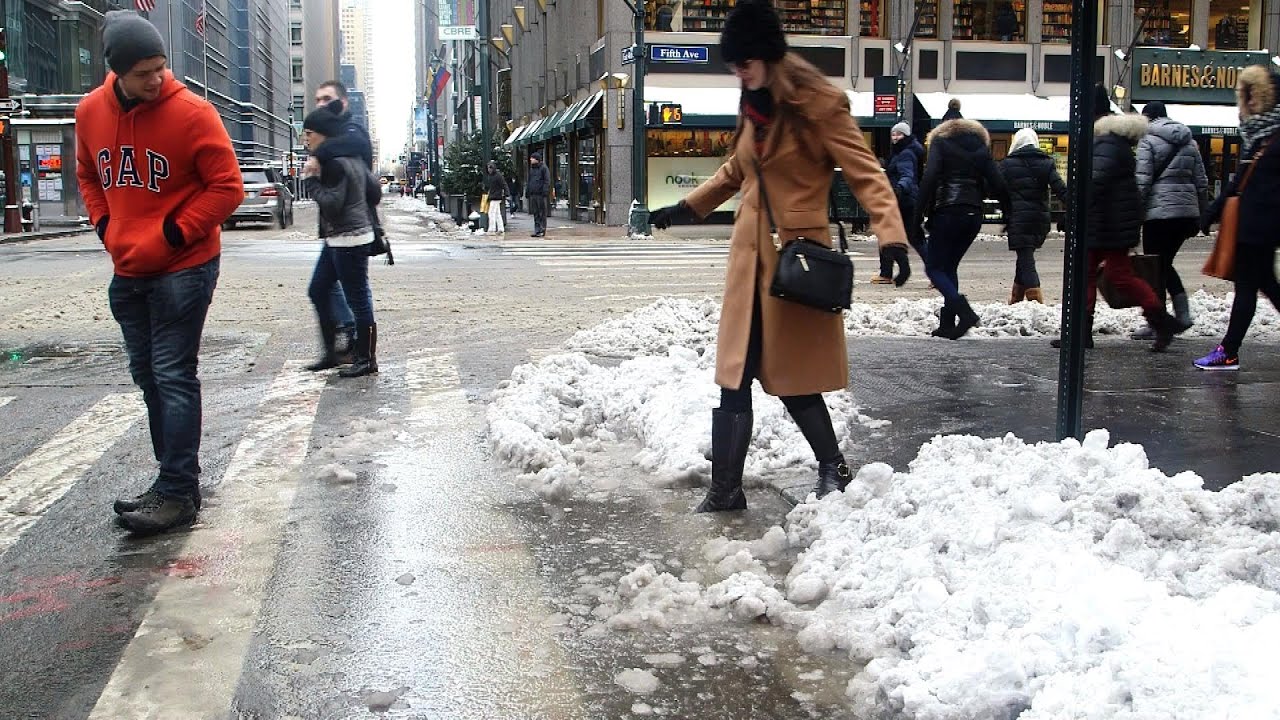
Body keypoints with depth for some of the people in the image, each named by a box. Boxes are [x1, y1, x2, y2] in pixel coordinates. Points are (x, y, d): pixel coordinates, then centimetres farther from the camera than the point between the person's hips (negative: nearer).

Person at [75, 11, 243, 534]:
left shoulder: (191, 113, -14)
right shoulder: (91, 112, 2)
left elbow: (227, 186, -12)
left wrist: (174, 234, -14)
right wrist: (105, 227, 6)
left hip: (183, 269, -7)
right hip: (127, 270, 7)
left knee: (173, 377, -6)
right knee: (148, 375, 13)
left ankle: (177, 494, -1)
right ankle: (176, 480, 25)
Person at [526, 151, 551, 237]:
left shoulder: (543, 168, -4)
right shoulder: (531, 168, 18)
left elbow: (547, 181, -8)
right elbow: (528, 181, 24)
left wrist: (545, 191, -17)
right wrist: (527, 191, 17)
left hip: (540, 194, -7)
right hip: (533, 194, 7)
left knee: (542, 213, -2)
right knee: (535, 213, 8)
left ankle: (542, 230, 2)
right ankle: (537, 230, 11)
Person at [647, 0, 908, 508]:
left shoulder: (818, 106, -11)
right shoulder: (753, 109, 11)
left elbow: (866, 174, -16)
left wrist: (892, 237, -29)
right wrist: (687, 207, 31)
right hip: (750, 255, 7)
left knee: (792, 376, 1)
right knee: (735, 378, 6)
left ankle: (833, 470, 25)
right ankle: (726, 489, 15)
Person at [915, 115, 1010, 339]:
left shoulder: (940, 142, 5)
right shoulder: (981, 148, 16)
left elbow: (929, 179, -10)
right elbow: (997, 185, 8)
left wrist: (919, 215, -10)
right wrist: (1010, 214, 15)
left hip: (947, 213, -5)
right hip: (974, 215, 5)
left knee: (934, 267, 1)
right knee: (950, 266, 16)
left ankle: (963, 311, -22)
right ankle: (948, 324, 10)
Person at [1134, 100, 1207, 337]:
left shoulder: (1148, 140, -5)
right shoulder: (1189, 142, 14)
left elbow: (1142, 181, -13)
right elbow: (1201, 182, 14)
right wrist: (1201, 216, 19)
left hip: (1159, 211, -6)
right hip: (1188, 211, 7)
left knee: (1156, 266, 2)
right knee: (1166, 263, 19)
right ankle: (1183, 313, 10)